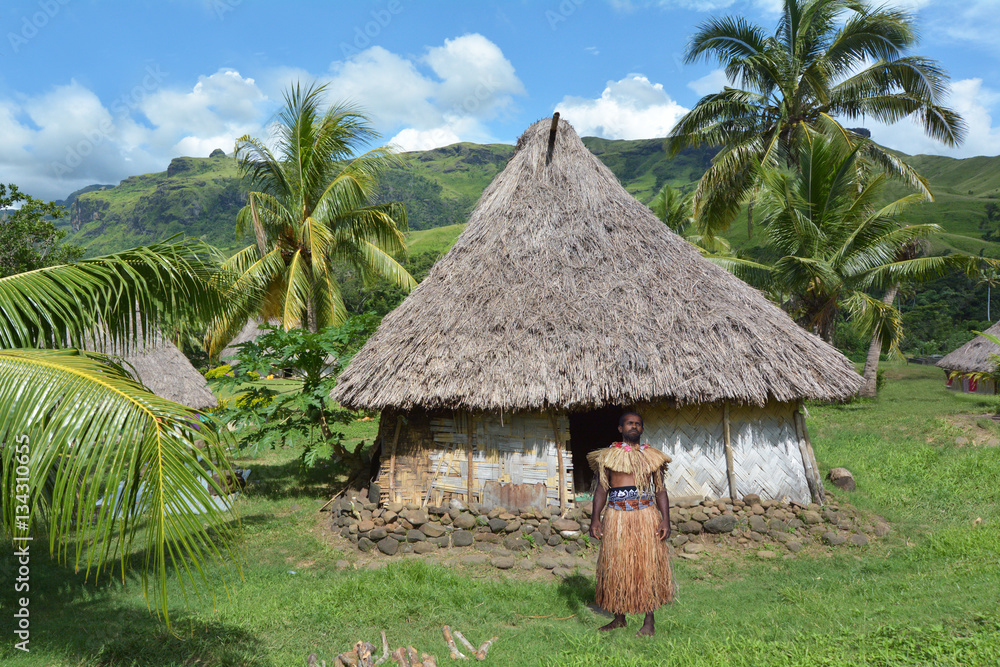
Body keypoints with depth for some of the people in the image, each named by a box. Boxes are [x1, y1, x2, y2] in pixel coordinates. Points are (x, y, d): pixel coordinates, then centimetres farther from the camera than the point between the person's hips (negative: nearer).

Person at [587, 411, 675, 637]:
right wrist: (595, 518, -2)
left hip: (645, 515, -1)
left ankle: (649, 622, 9)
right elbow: (602, 489, 8)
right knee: (615, 565, 5)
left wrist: (665, 520, -3)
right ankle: (619, 618, 19)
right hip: (616, 516, 1)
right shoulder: (608, 455, 9)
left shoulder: (651, 455, 9)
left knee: (647, 565, 0)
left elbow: (660, 490, 8)